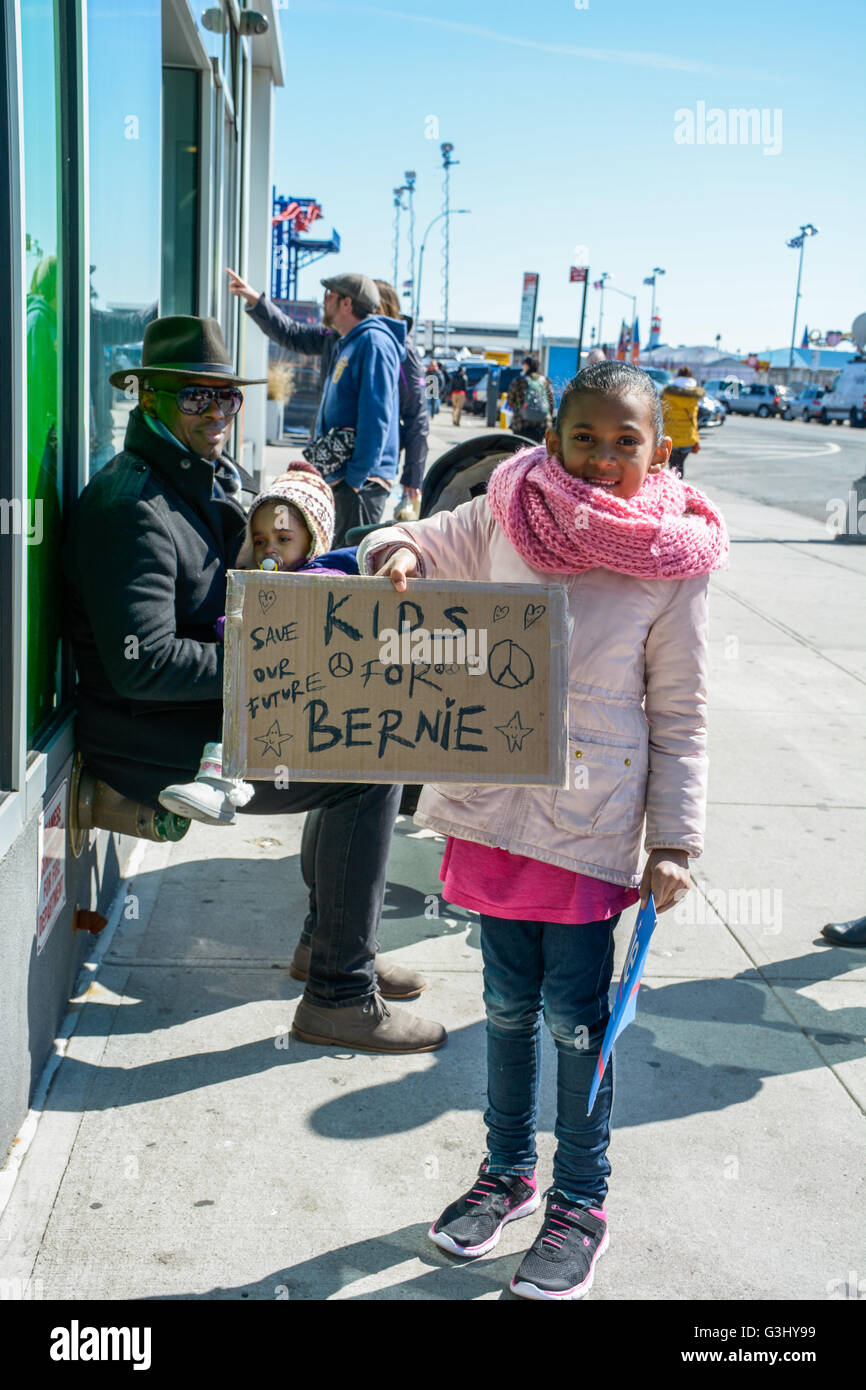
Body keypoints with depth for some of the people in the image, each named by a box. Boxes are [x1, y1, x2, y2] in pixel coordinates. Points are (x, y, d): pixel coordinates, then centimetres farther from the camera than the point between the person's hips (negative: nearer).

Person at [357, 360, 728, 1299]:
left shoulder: (669, 567, -8)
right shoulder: (505, 520, -2)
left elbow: (679, 718, -3)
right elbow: (425, 545, 16)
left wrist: (673, 841, -7)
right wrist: (398, 555, -8)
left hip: (591, 821, -3)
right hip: (494, 805, 3)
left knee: (574, 1015, 5)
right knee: (509, 1004, 17)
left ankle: (580, 1205, 25)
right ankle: (508, 1172, 37)